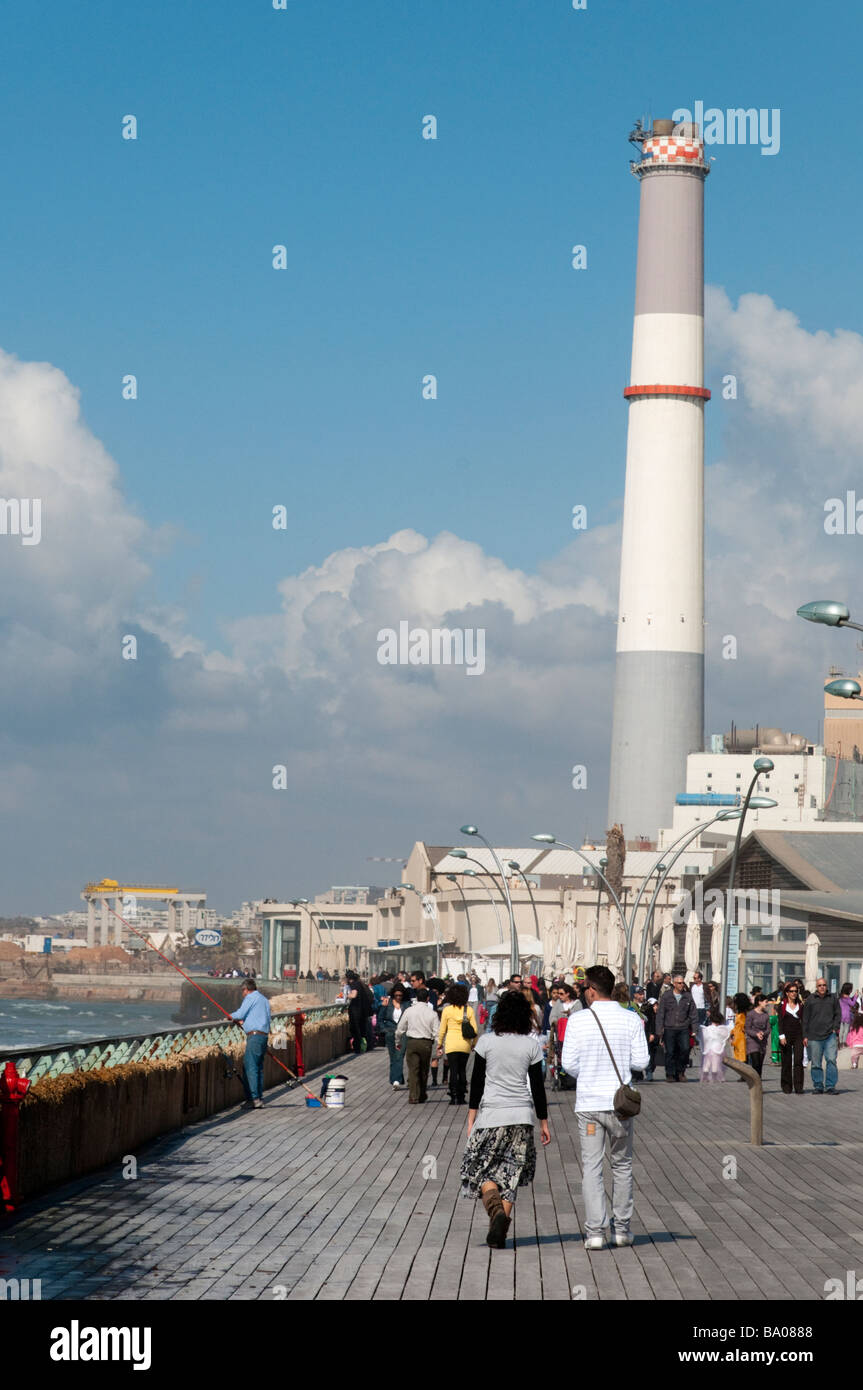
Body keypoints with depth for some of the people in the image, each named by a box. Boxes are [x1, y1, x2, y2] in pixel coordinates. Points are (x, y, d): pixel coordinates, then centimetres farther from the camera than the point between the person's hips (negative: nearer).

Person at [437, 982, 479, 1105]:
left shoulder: (447, 1010, -5)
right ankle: (461, 1098, 16)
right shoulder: (469, 1010, -2)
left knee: (453, 1070, 0)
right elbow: (474, 1030, -1)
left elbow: (442, 1029, 1)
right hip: (465, 1044, 2)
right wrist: (474, 1044, 13)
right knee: (462, 1070, 14)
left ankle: (454, 1097, -5)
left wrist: (439, 1044, 13)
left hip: (451, 1044, -2)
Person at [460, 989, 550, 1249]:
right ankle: (500, 1232, 0)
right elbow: (537, 1087, 1)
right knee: (510, 1174, 8)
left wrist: (471, 1120, 4)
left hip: (490, 1115, -1)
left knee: (481, 1170, 8)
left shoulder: (487, 1041, -3)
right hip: (521, 1115, 1)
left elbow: (477, 1083, -2)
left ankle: (496, 1210, -20)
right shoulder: (532, 1044, -1)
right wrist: (544, 1122, 10)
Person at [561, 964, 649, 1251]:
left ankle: (595, 1232, -3)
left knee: (591, 1166, 3)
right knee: (622, 1165, 14)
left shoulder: (577, 1020, -6)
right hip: (620, 1103, 1)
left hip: (588, 1103, -1)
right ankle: (623, 1229, 17)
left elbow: (569, 1063, -5)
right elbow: (641, 1062, -3)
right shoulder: (631, 1019, -3)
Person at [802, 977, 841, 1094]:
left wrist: (836, 1028, 0)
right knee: (816, 1064, 3)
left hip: (830, 1035, 0)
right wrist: (805, 1035, 5)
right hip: (814, 1036, 0)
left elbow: (838, 1014, 13)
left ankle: (830, 1086, -7)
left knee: (831, 1060, -11)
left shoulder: (833, 998, 10)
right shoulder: (810, 1000, 7)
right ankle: (818, 1087, 13)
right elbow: (805, 1019, 9)